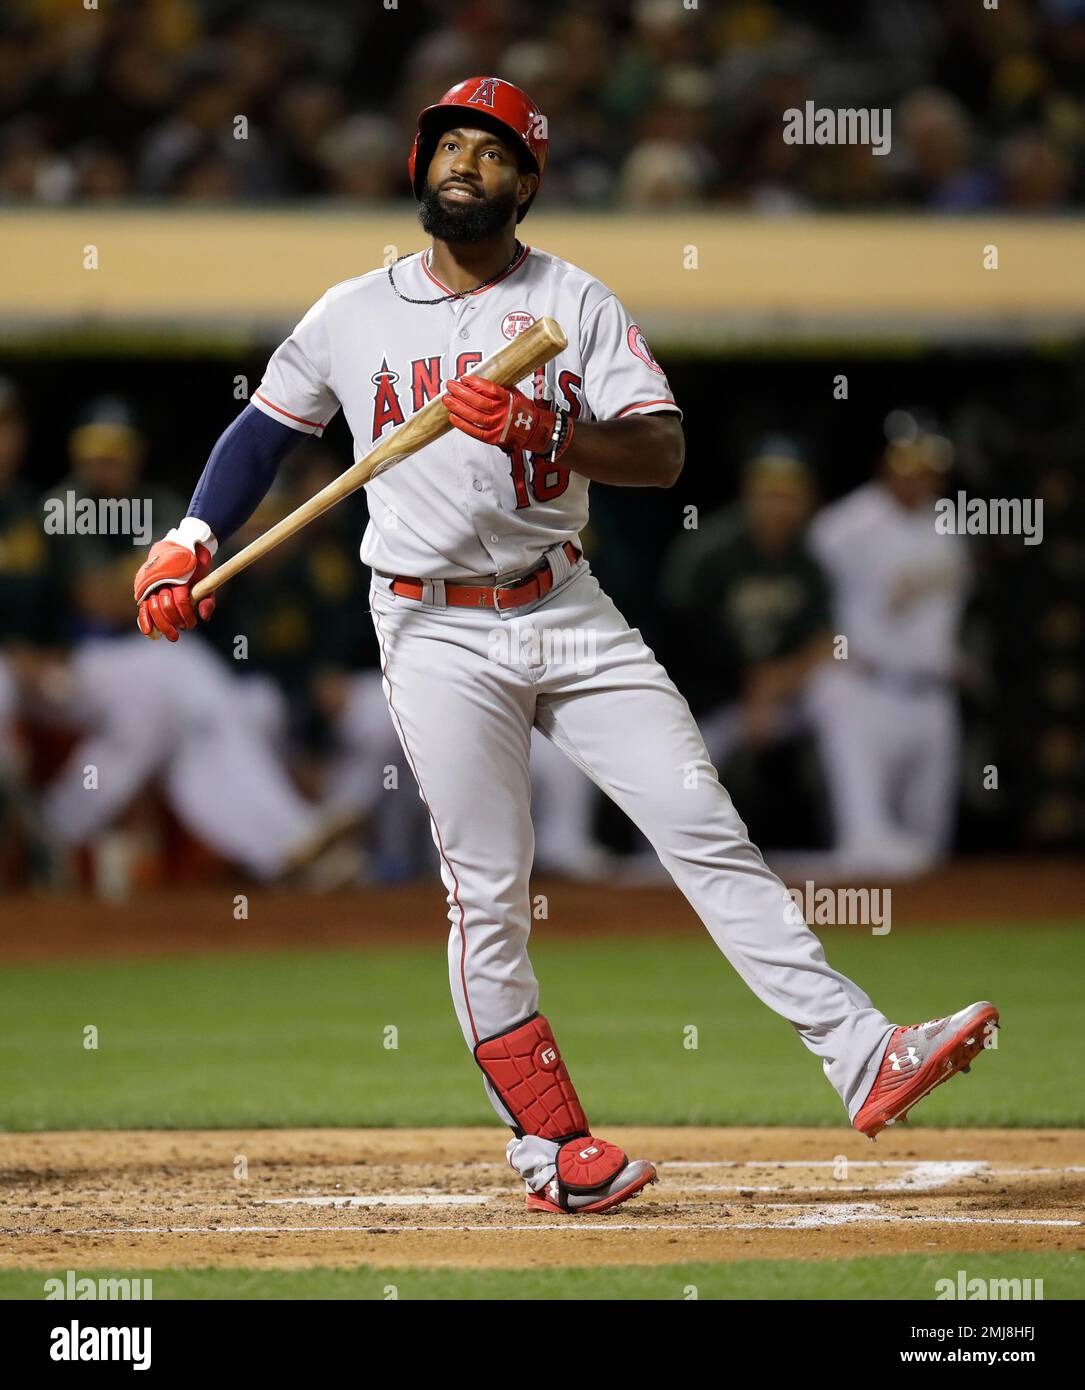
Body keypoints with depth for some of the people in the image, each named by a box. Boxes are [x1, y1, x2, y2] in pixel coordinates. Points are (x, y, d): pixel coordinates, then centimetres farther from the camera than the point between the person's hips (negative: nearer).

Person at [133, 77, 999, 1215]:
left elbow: (662, 453, -7)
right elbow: (266, 428, 18)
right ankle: (548, 1147, 5)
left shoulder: (577, 304, 3)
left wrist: (538, 431, -23)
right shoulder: (353, 316, 5)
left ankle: (863, 1058, -9)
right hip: (438, 637, -1)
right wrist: (187, 548, 6)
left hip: (568, 614, 1)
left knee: (707, 831, -6)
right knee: (488, 894, -3)